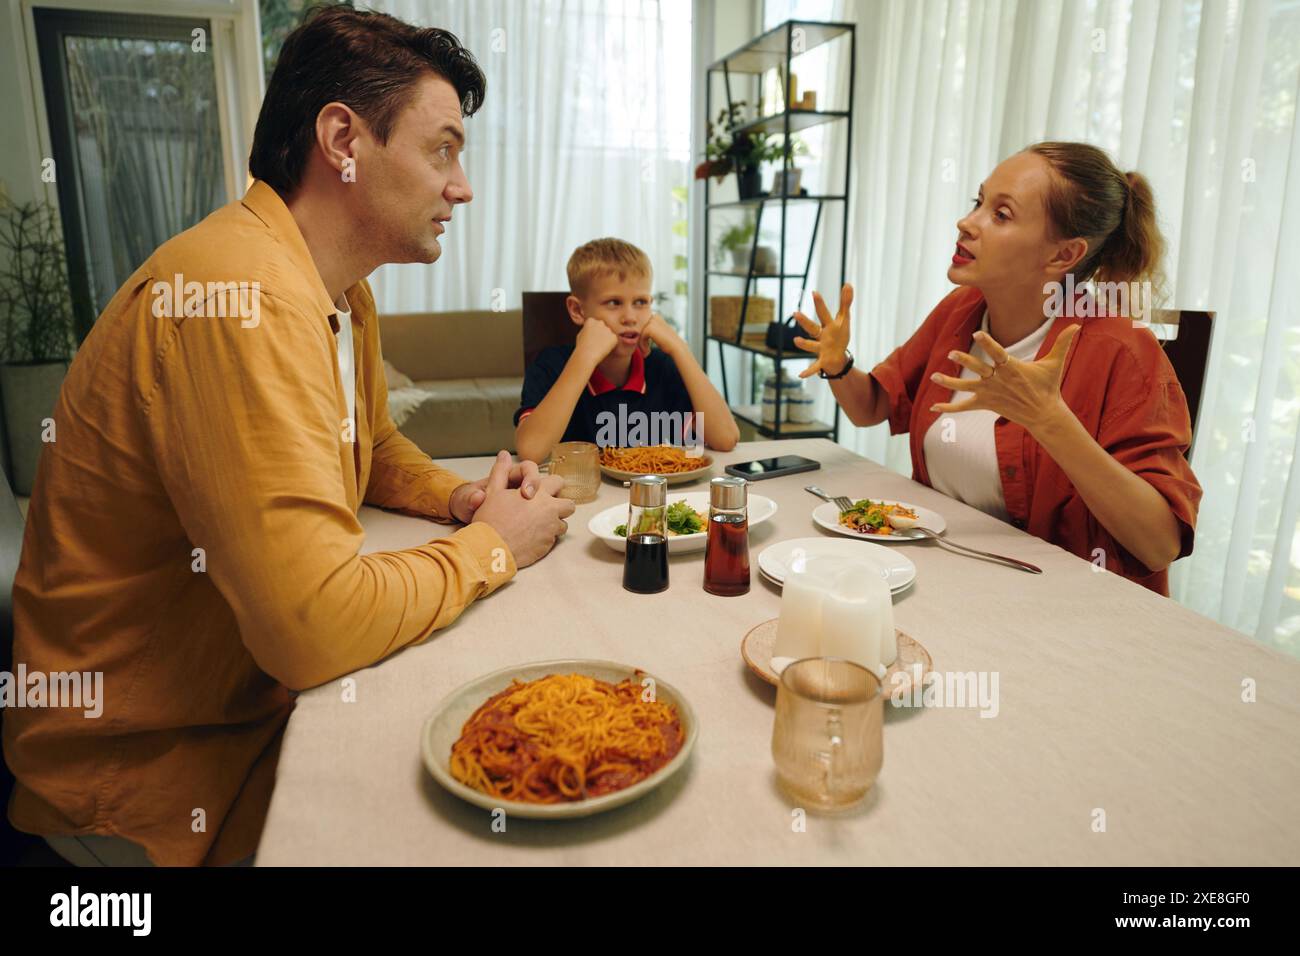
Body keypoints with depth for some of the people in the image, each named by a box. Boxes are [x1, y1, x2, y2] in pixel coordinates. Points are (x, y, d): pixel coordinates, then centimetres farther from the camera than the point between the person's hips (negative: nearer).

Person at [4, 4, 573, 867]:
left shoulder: (345, 292, 2)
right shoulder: (241, 297, -29)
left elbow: (375, 447, 18)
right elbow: (320, 626, -33)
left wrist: (458, 496, -3)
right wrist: (489, 546, -17)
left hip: (267, 689, 8)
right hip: (150, 764, -8)